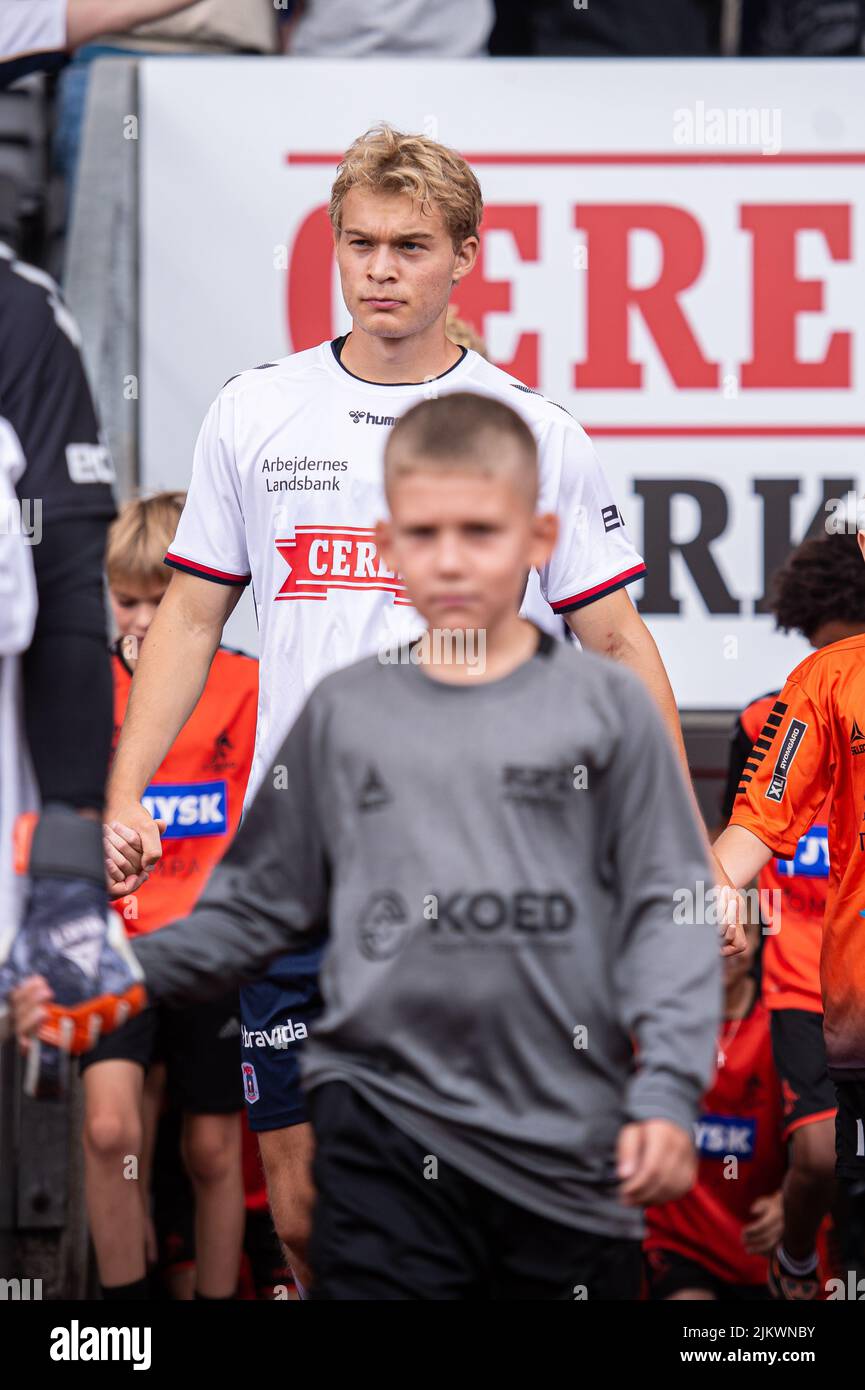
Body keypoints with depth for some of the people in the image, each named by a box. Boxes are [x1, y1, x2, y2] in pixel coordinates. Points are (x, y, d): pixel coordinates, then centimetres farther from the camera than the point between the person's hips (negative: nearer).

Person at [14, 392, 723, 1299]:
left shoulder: (605, 708, 5)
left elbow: (667, 910, 2)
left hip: (570, 1150, -1)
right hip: (386, 1134, 1)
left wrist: (666, 1092, -10)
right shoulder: (344, 714, 11)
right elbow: (262, 902, 16)